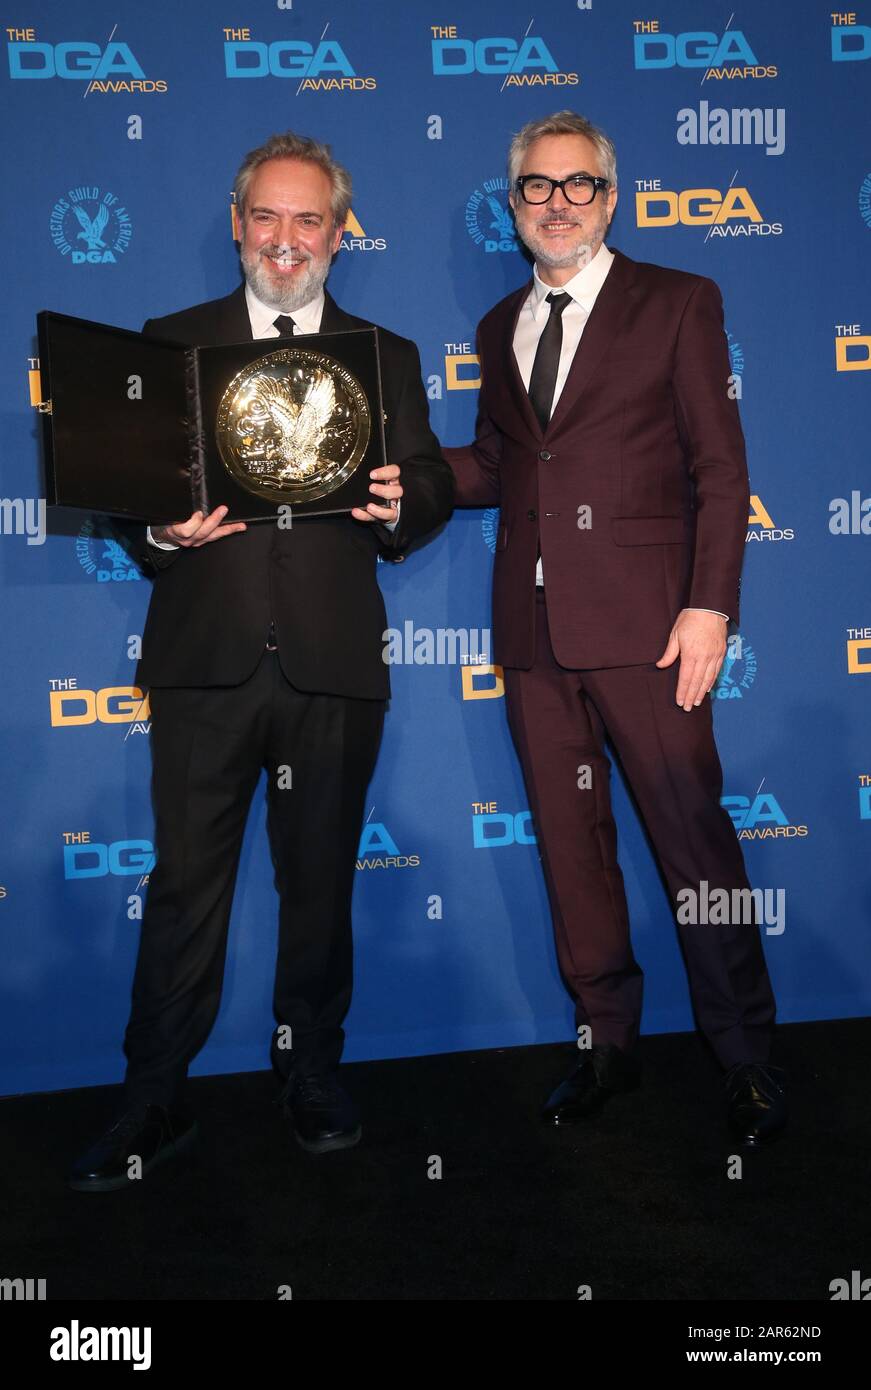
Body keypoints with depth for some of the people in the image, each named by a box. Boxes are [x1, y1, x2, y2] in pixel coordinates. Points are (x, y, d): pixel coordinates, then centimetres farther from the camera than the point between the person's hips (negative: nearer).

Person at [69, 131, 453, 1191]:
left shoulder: (387, 359, 14)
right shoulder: (172, 343, 12)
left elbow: (431, 487, 7)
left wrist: (402, 501, -16)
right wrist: (161, 529, -15)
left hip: (336, 664, 1)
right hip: (206, 656, -1)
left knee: (320, 880, 11)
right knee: (185, 882, 2)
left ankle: (312, 1075, 29)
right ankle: (155, 1102, 16)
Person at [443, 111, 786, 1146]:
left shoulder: (678, 304, 4)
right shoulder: (500, 328, 18)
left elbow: (720, 467, -2)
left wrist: (709, 604, -12)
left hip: (641, 624, -4)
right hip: (533, 628, 5)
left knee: (694, 839, -1)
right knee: (570, 845, 10)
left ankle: (746, 1058, 16)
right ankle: (607, 1042, 25)